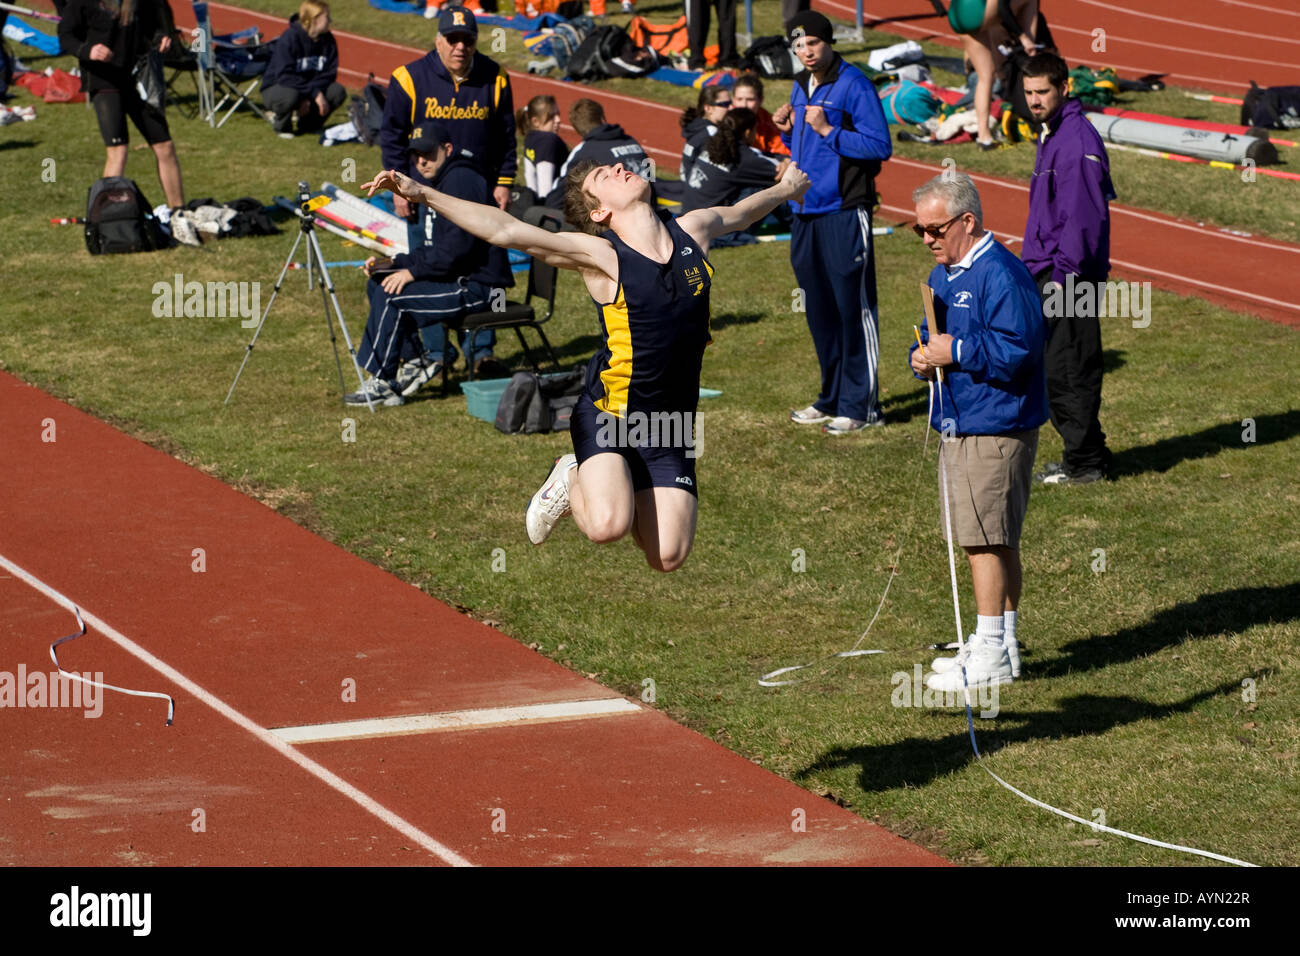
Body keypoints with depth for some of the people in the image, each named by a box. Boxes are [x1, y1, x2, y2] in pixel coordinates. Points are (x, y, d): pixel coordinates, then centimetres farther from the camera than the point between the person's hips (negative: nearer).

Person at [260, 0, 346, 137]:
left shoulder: (328, 40, -6)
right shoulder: (289, 39, -23)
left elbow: (329, 73, -9)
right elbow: (285, 76, -28)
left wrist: (308, 97, -25)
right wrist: (314, 93, -34)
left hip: (310, 86, 6)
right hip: (276, 88, -5)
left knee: (338, 92, -20)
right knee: (290, 97, -40)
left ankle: (308, 123, 6)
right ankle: (281, 125, -6)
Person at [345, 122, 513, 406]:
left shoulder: (461, 181, -15)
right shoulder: (442, 182, 18)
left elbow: (457, 246, -25)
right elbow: (434, 249, 21)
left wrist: (413, 271, -20)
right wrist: (394, 262, 8)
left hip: (477, 287, -11)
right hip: (458, 280, 11)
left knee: (390, 296, -21)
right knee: (377, 283, 13)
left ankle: (382, 383, -13)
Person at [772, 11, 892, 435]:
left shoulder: (854, 85, -11)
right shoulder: (801, 87, 14)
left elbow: (880, 146, -15)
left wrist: (828, 130, -19)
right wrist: (787, 131, 4)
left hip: (844, 214, -8)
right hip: (806, 213, 8)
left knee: (853, 308, -5)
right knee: (819, 310, 13)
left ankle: (862, 406, -1)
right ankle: (832, 399, 22)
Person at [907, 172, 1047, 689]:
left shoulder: (1000, 275, -16)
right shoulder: (942, 276, 16)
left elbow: (1017, 351, -23)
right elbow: (932, 334, 25)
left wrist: (956, 351, -18)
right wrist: (922, 356, 3)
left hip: (995, 429, -10)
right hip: (957, 427, 10)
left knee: (986, 539, -7)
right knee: (988, 541, 15)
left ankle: (992, 652, -2)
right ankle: (1000, 642, 22)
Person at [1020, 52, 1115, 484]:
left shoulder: (1078, 137, -15)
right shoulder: (1051, 135, 16)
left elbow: (1083, 216, -20)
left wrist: (1063, 276, -22)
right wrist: (1035, 269, 22)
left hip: (1071, 274, -10)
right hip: (1048, 273, 10)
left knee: (1069, 371, -6)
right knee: (1050, 368, 13)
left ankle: (1085, 462, 1)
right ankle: (1085, 454, 21)